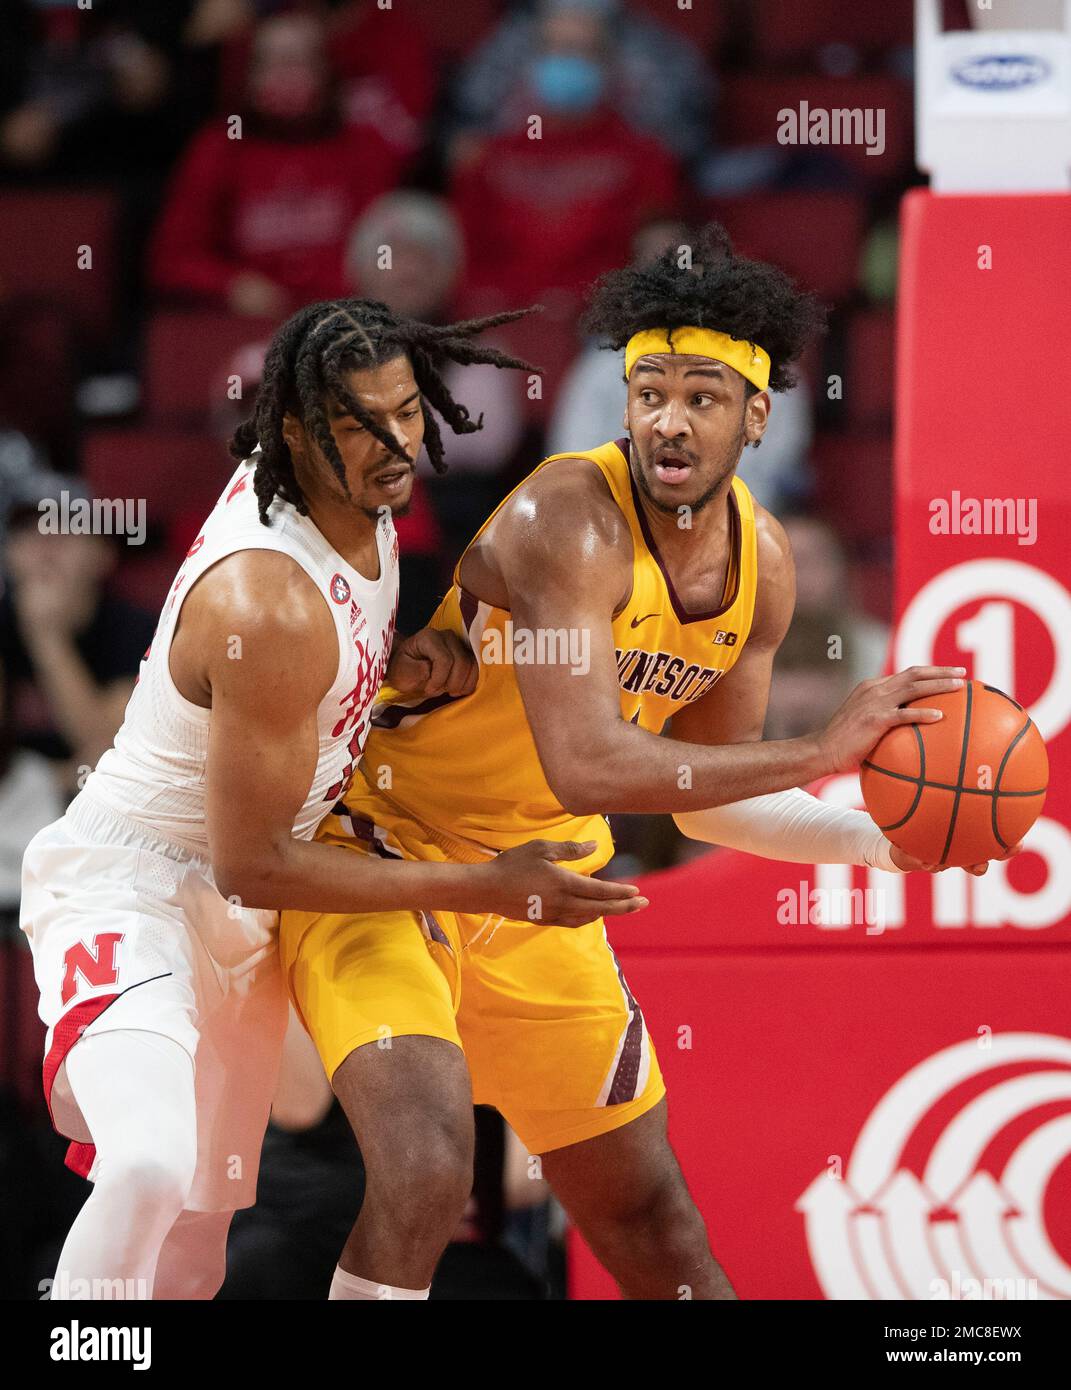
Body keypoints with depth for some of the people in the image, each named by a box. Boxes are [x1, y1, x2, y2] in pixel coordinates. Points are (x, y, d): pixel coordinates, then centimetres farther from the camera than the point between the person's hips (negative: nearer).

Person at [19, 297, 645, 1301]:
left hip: (233, 914, 10)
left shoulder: (358, 494, -4)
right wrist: (483, 889, -20)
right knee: (150, 1167, -36)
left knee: (198, 1234, 16)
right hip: (129, 892, -10)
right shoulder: (269, 606, -30)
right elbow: (255, 862, -23)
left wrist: (406, 657, -5)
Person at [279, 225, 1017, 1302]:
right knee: (425, 1168, -28)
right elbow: (583, 766, -38)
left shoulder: (762, 565, -2)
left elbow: (704, 796, 10)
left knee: (644, 1212, 15)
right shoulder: (569, 517, -27)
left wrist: (882, 837, -2)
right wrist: (820, 753, -39)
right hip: (383, 850, -7)